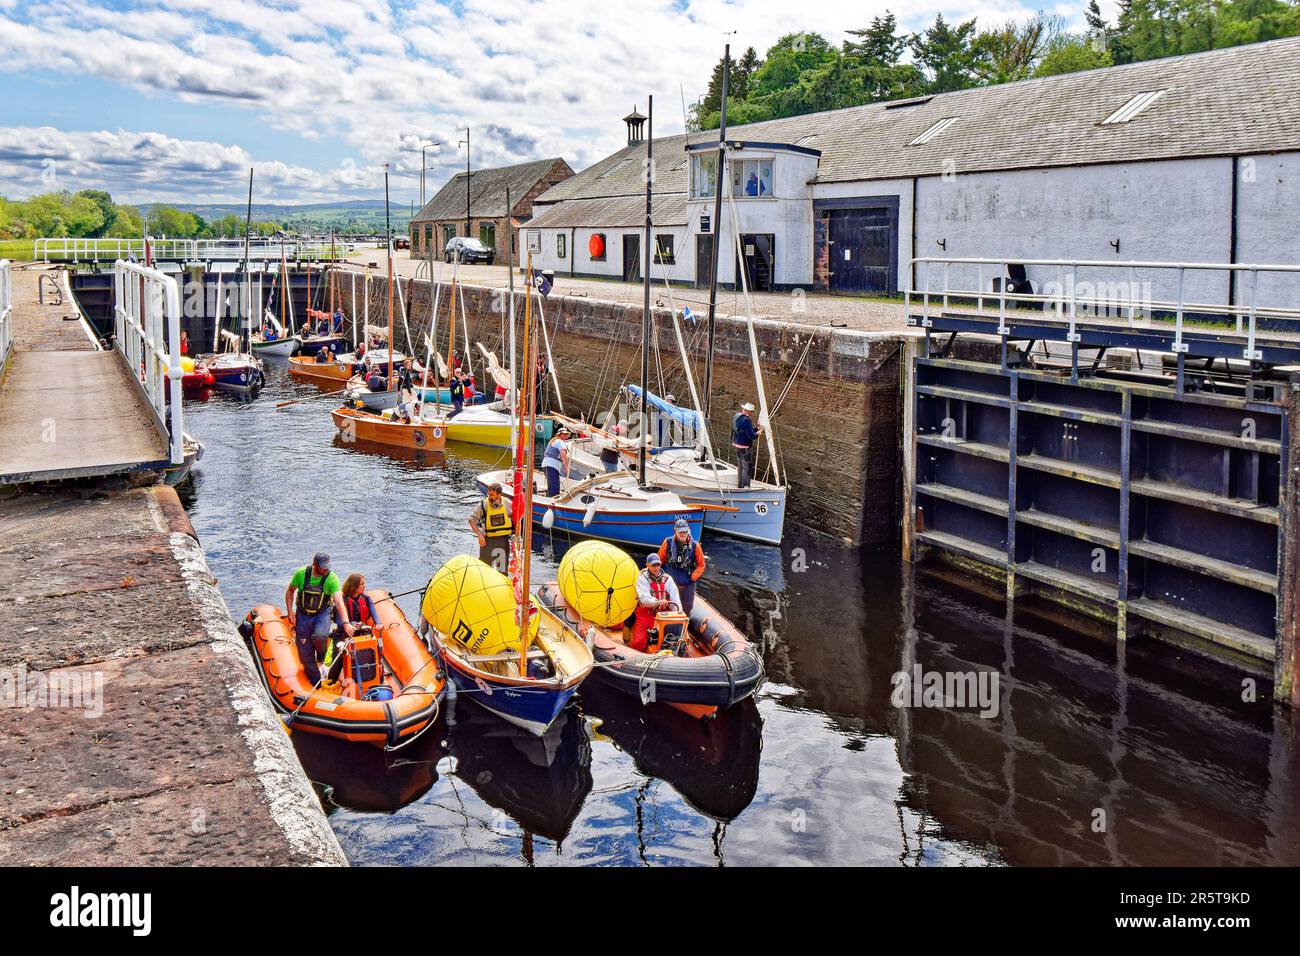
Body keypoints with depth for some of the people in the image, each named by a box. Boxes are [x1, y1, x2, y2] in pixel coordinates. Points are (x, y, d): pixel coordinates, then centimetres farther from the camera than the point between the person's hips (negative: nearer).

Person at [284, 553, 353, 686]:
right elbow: (289, 591, 3)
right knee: (305, 651, 2)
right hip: (303, 614, 2)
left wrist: (345, 622, -39)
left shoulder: (332, 578, -20)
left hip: (322, 613, -2)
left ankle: (322, 655, 4)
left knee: (319, 636, -32)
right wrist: (290, 612, -4)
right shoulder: (301, 574, -15)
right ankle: (315, 683, 19)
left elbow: (339, 602, -28)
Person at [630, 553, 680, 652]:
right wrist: (658, 602, -33)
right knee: (639, 642, -19)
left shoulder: (667, 579, 12)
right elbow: (644, 599, -14)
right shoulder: (642, 578, 1)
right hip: (646, 614, -3)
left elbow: (675, 599, 1)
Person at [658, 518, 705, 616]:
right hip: (670, 582, 0)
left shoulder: (694, 545, -7)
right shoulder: (668, 543, -7)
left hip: (688, 583, 0)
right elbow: (660, 560, 6)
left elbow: (701, 564, 2)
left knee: (687, 608, 10)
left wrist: (693, 577, -6)